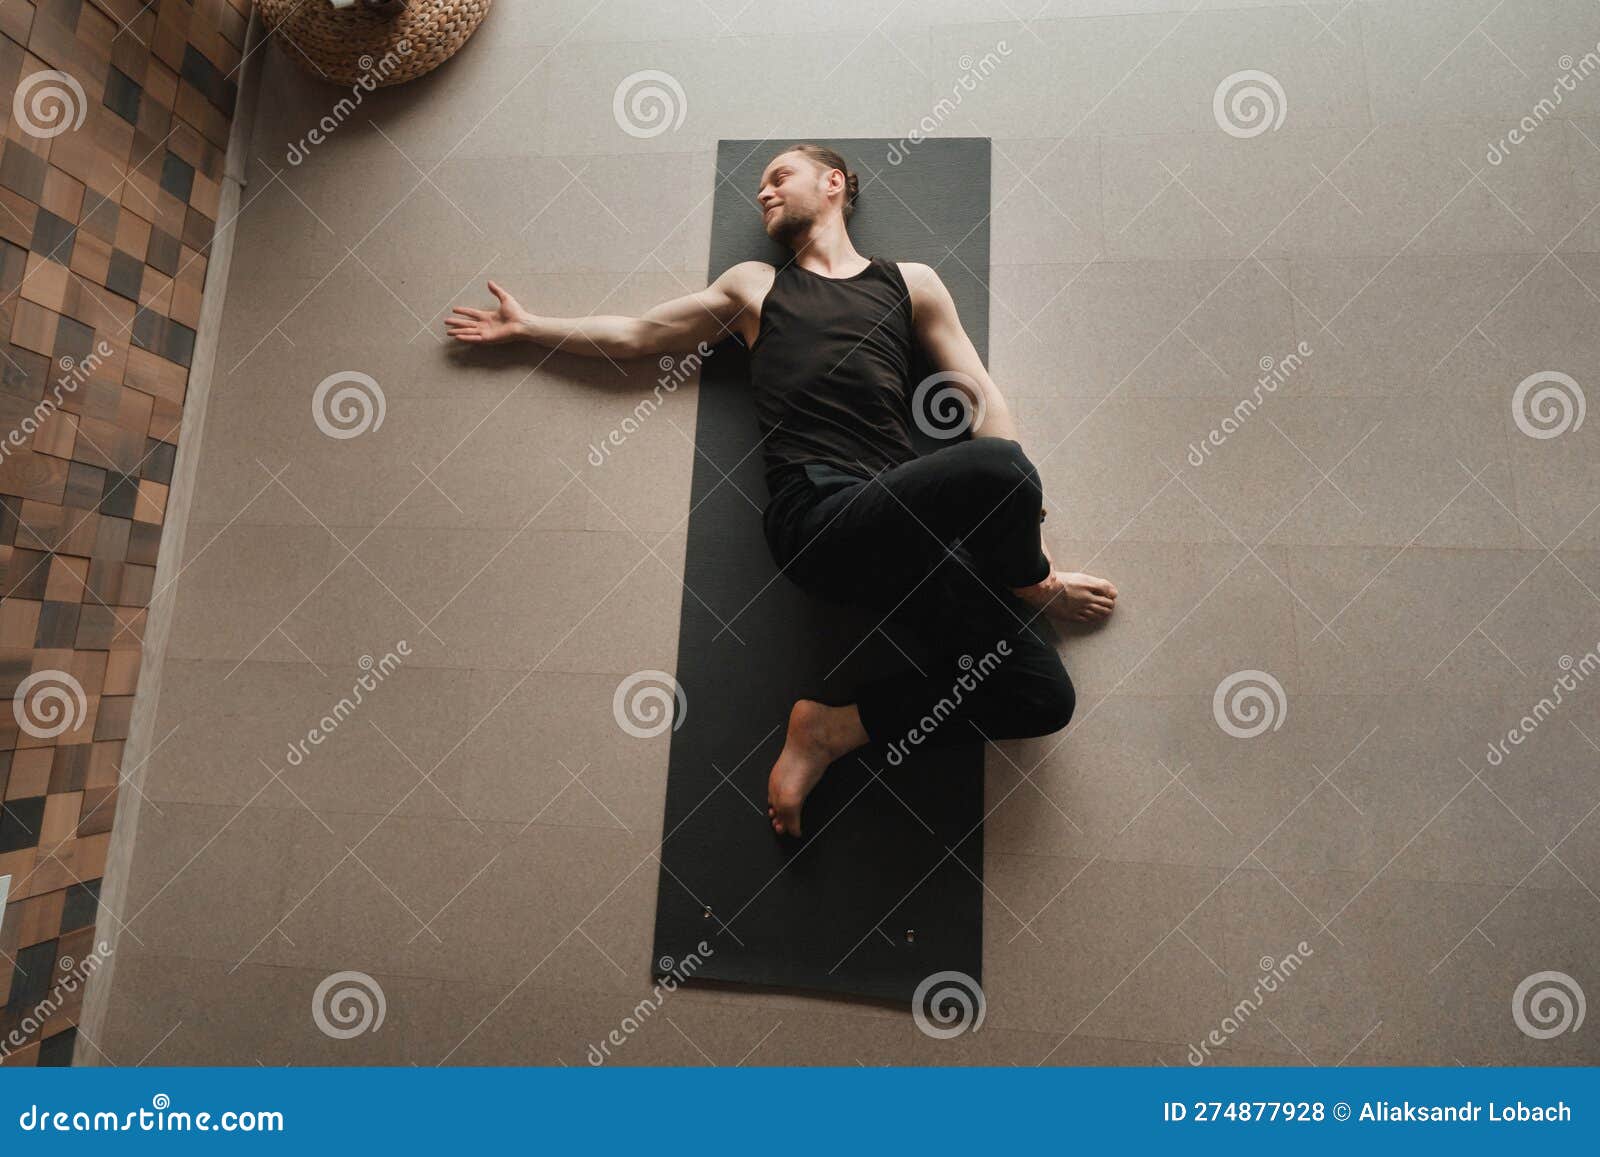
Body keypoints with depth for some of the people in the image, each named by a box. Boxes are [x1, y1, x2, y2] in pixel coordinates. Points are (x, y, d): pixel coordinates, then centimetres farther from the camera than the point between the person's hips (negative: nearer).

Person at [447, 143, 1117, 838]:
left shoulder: (910, 283, 23)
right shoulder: (754, 287, 25)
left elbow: (981, 399, 16)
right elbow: (631, 336, 31)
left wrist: (1020, 521, 5)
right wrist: (526, 327, 31)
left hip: (905, 522, 3)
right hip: (816, 519, -3)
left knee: (1042, 698, -12)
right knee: (997, 468, -32)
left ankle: (833, 729, 1)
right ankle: (1031, 590, 4)